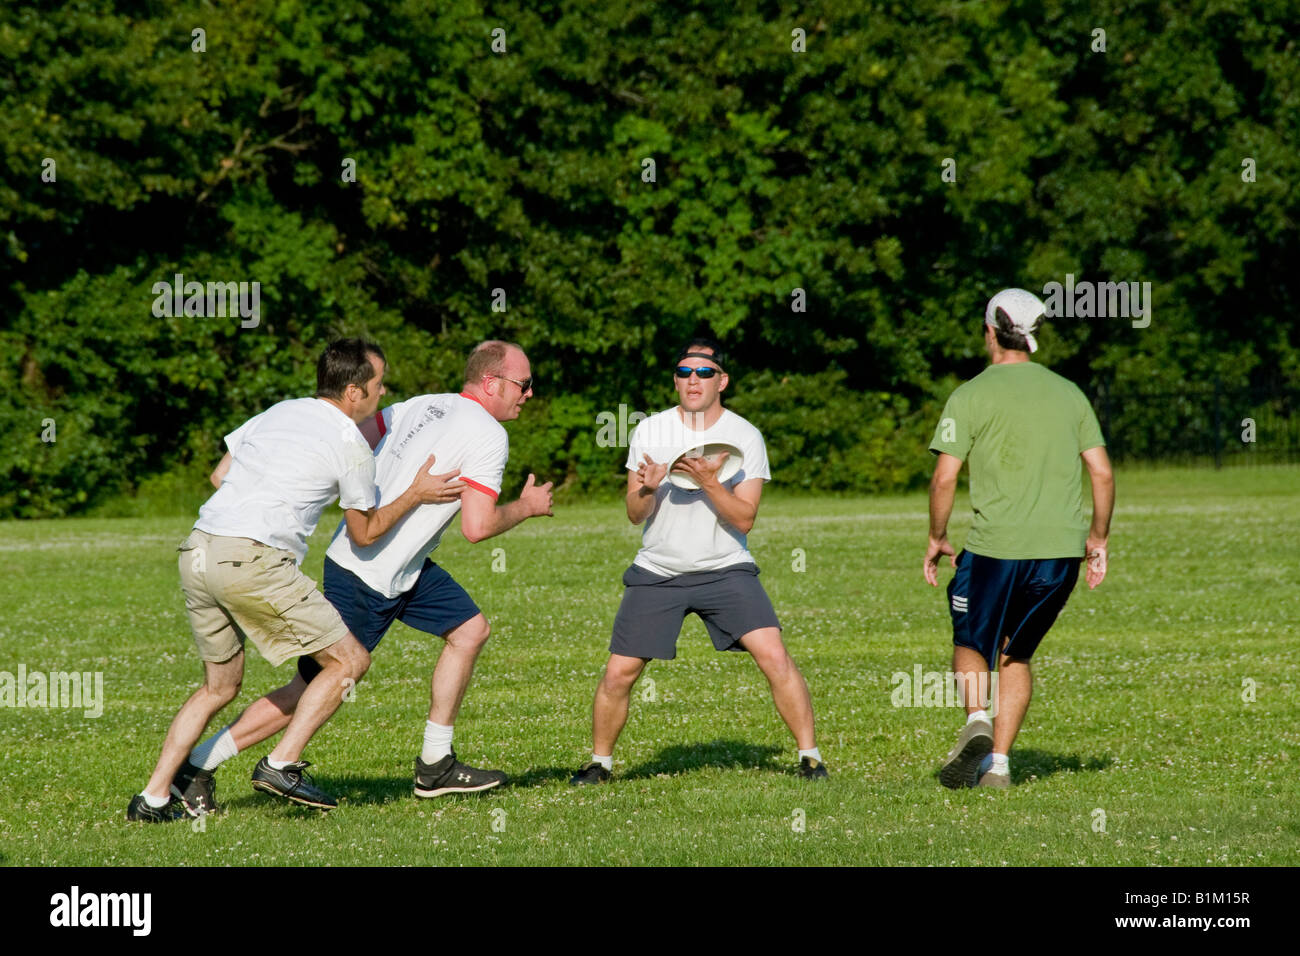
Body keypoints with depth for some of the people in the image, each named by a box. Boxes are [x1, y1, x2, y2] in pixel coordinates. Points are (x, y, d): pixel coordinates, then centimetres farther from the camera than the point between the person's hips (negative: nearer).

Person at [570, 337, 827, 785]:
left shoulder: (745, 437, -5)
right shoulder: (650, 431, 0)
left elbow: (744, 517, -11)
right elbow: (635, 514, -1)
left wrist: (709, 483, -26)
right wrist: (647, 489, -23)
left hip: (725, 568, -1)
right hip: (657, 572, 1)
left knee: (773, 656, -17)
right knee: (619, 673, -4)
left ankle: (809, 756, -5)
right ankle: (600, 762, 18)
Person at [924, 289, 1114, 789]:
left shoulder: (971, 396, -3)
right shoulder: (1069, 394, 9)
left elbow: (944, 478, -7)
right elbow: (1102, 473, 8)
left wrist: (937, 538, 7)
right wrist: (1098, 538, 19)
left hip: (997, 547, -4)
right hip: (1062, 550, 4)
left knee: (971, 645, 12)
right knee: (1016, 654, 18)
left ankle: (977, 720, -16)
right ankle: (998, 762, 11)